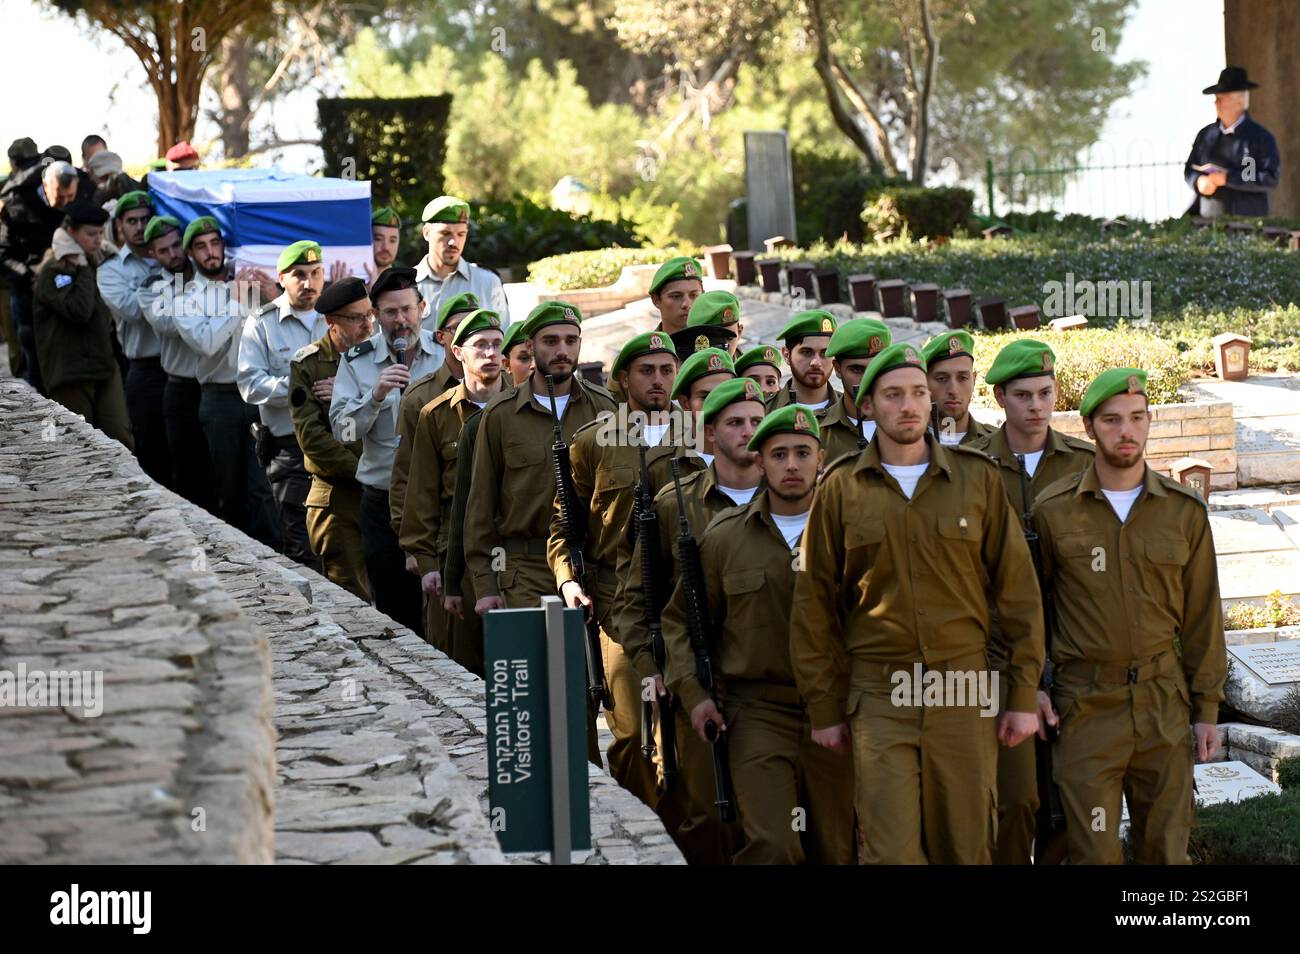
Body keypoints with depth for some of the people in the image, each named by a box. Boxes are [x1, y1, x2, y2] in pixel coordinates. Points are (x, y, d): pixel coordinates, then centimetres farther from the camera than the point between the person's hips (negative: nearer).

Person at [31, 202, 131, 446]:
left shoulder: (93, 264, 16)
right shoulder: (53, 272, -8)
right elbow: (78, 311, -23)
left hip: (104, 366, 7)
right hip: (70, 372, -7)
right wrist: (83, 270, -15)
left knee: (119, 435, -5)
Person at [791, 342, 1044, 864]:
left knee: (967, 846, 5)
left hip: (964, 693, 1)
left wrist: (1025, 694, 2)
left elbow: (1018, 590, 6)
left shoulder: (976, 478, 5)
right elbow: (813, 604, 7)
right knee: (890, 849, -7)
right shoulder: (841, 488, 4)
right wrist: (824, 708, 5)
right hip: (880, 697, -1)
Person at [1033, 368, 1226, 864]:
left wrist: (1207, 706, 6)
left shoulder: (1184, 510, 3)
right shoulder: (1054, 510, -2)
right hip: (1085, 706, -2)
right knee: (1093, 850, 0)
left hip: (1164, 701, 2)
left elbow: (1201, 615, 7)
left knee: (1166, 845, 8)